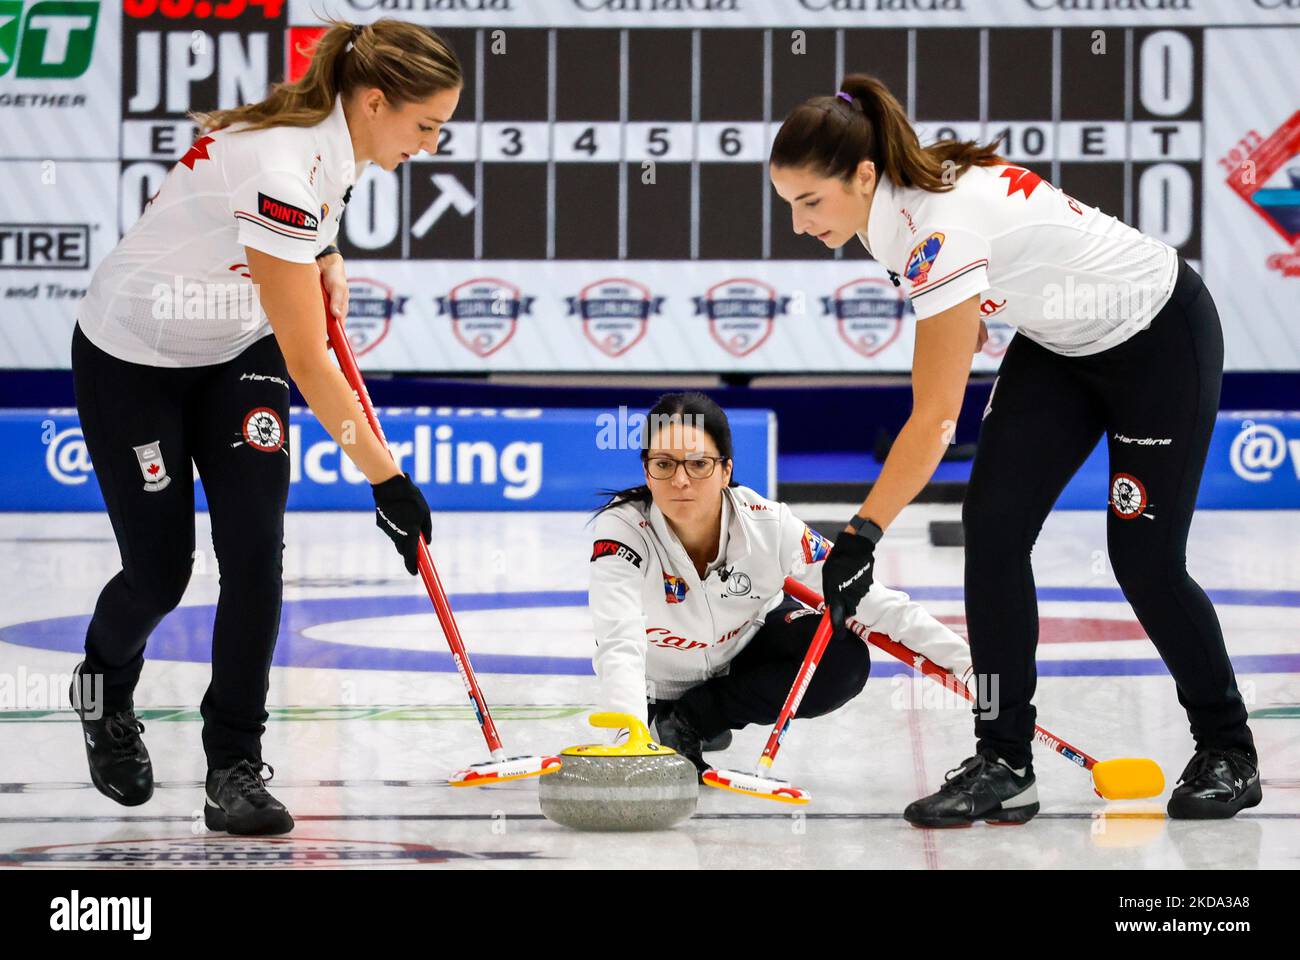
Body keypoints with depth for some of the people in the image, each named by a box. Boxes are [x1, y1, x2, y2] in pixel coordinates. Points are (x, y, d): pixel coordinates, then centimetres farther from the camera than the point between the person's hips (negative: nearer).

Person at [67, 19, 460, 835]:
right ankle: (105, 688, 35)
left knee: (254, 550, -10)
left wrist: (327, 262, -3)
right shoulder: (282, 166, -37)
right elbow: (308, 366, -34)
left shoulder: (339, 135, -12)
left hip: (238, 348, 7)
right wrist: (387, 479, -31)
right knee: (161, 573, 1)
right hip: (133, 357, -7)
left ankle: (235, 766, -3)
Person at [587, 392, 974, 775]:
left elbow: (868, 600, -25)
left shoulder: (768, 525, -30)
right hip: (658, 677, -1)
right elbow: (619, 643, -47)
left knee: (844, 660, -24)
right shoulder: (622, 529, -35)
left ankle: (691, 718, -9)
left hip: (746, 645, 1)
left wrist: (965, 661, -30)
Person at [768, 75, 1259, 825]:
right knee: (994, 522, -7)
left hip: (1162, 338, -8)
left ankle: (1229, 754, 19)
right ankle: (1005, 764, -5)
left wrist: (862, 534, -36)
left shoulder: (945, 227, -36)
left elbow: (935, 420, -36)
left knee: (1145, 560, -4)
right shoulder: (899, 199, -11)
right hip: (1064, 340, 8)